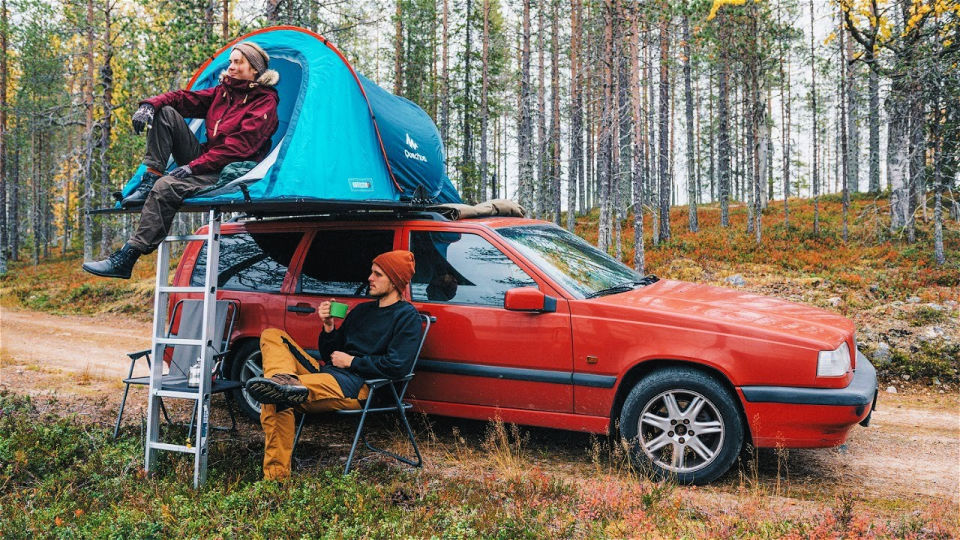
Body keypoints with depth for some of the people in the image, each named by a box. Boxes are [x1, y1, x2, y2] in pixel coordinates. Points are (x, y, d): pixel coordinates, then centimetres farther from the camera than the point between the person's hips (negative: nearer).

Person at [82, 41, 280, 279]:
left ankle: (126, 259, -29)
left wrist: (194, 166, -22)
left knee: (168, 186, -31)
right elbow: (185, 98, 11)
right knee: (165, 113, -4)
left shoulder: (265, 103, -8)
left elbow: (240, 145, -19)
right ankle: (149, 184, -11)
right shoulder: (223, 91, 17)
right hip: (205, 161, 8)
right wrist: (150, 104, -11)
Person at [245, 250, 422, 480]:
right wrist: (329, 327, 4)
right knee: (272, 336, -12)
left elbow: (397, 366, -12)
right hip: (327, 372, 9)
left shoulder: (407, 316, 2)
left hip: (360, 387, -9)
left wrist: (351, 361, -6)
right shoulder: (362, 310, 26)